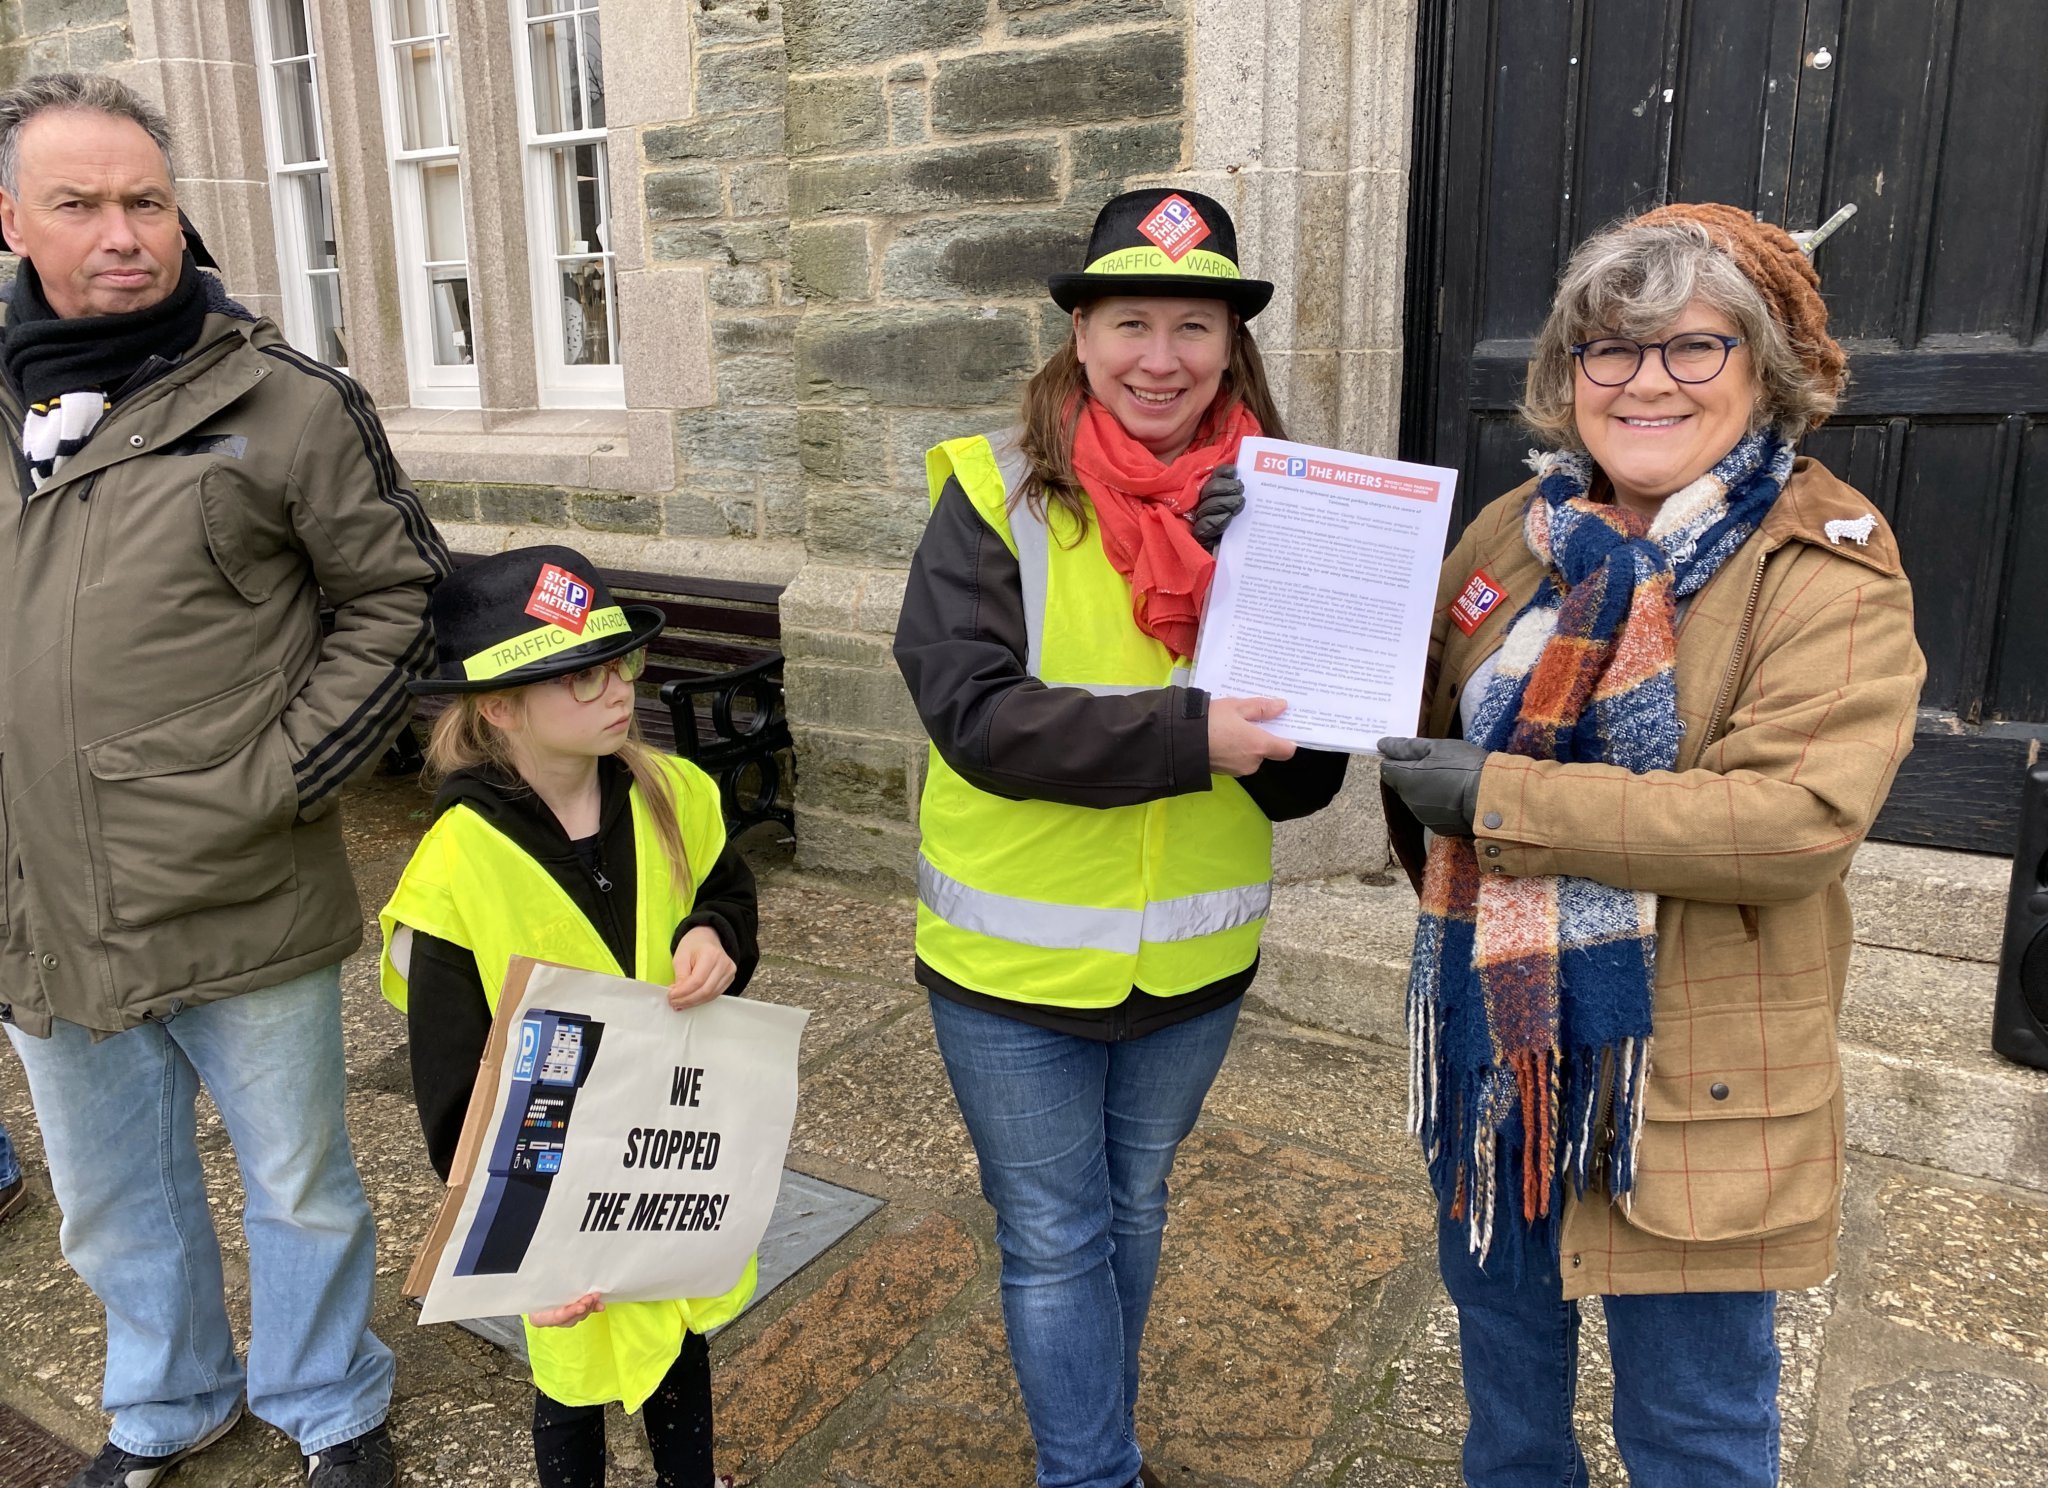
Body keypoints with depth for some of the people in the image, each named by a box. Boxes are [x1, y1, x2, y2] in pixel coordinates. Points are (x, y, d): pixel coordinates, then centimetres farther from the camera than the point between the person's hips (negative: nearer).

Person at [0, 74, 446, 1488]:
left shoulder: (282, 402, -8)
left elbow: (402, 593, -5)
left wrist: (289, 773, -11)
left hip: (244, 901, -4)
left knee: (300, 1186, 13)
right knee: (114, 1205, 23)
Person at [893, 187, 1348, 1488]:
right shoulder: (997, 497, -11)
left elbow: (1303, 779, -6)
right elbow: (972, 708, -23)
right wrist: (1184, 736, -30)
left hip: (1193, 954, 4)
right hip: (1018, 956, -3)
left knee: (1134, 1214, 24)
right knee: (1055, 1240, 12)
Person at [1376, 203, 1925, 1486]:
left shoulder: (1831, 568, -13)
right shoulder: (1517, 535, 4)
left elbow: (1799, 813, -26)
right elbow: (1430, 716, 18)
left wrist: (1501, 798, -26)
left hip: (1688, 1076, -5)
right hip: (1499, 1036, 6)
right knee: (1502, 1323, 26)